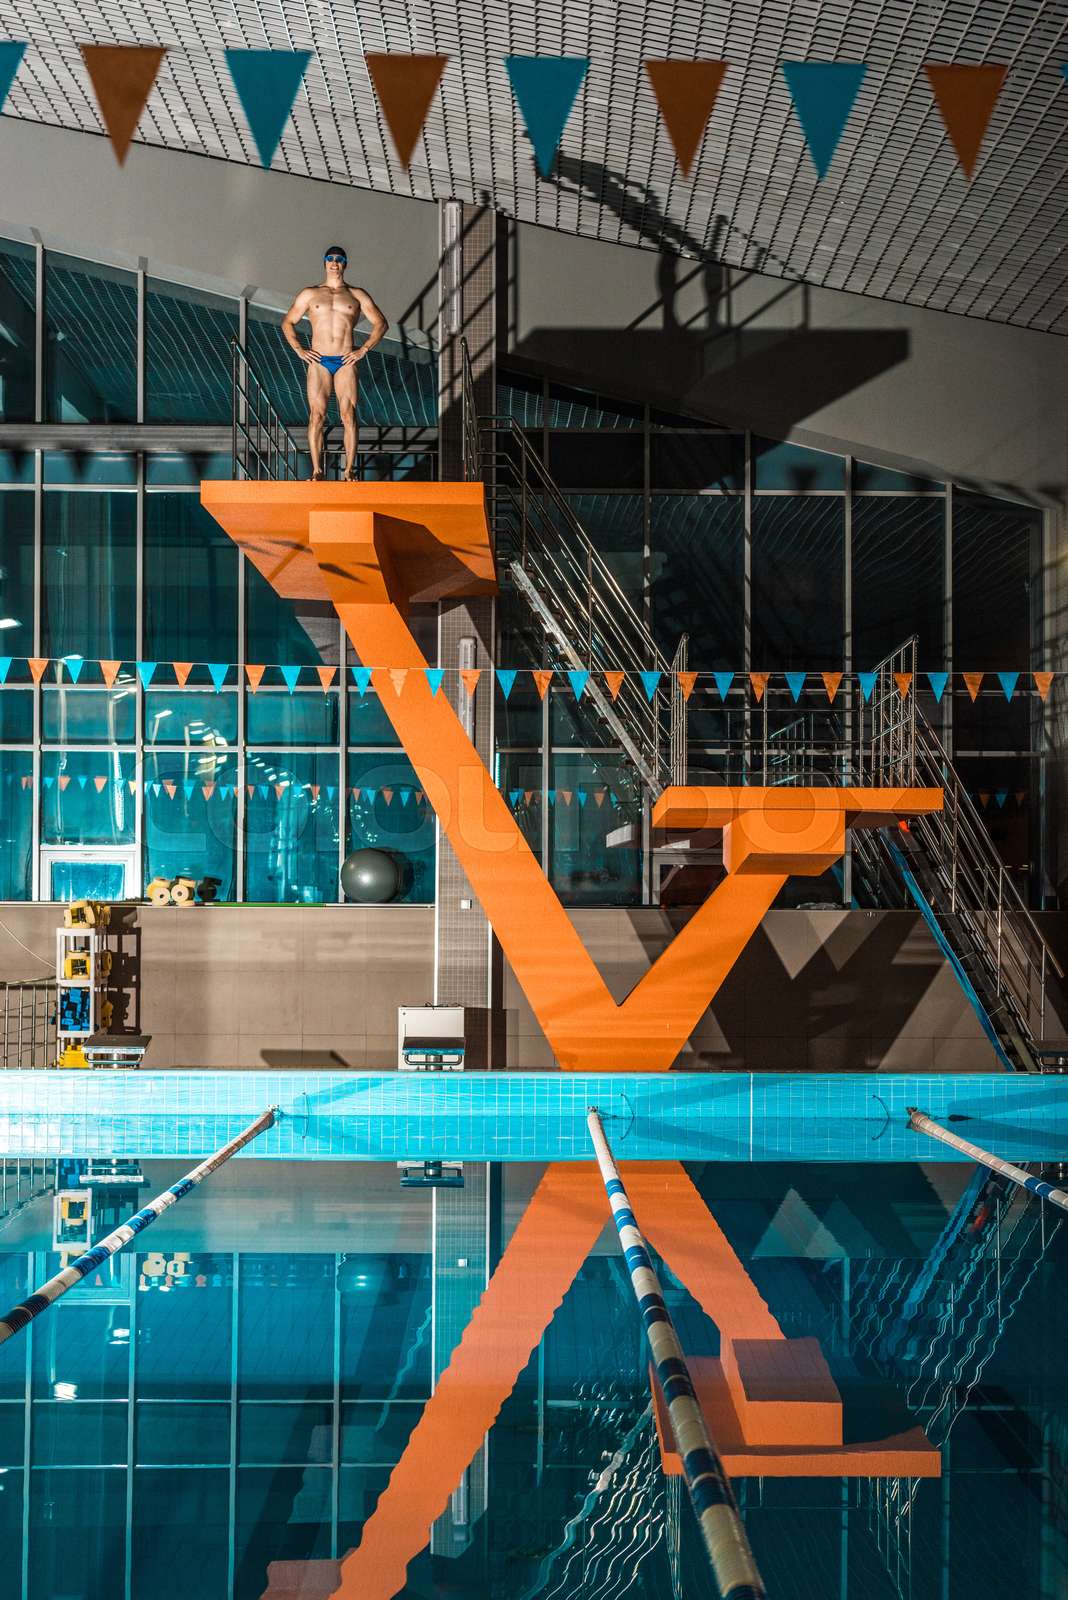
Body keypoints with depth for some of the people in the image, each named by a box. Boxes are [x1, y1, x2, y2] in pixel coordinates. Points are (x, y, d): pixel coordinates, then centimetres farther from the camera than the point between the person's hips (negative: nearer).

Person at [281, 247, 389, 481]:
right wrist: (299, 350, 3)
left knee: (349, 416, -7)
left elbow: (381, 323, 11)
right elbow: (288, 323, 17)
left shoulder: (357, 295, 11)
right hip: (318, 362, 0)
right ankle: (316, 470, -4)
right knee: (316, 416, -6)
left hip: (346, 361, 0)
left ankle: (349, 470, -5)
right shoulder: (310, 294, 12)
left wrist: (363, 349, 0)